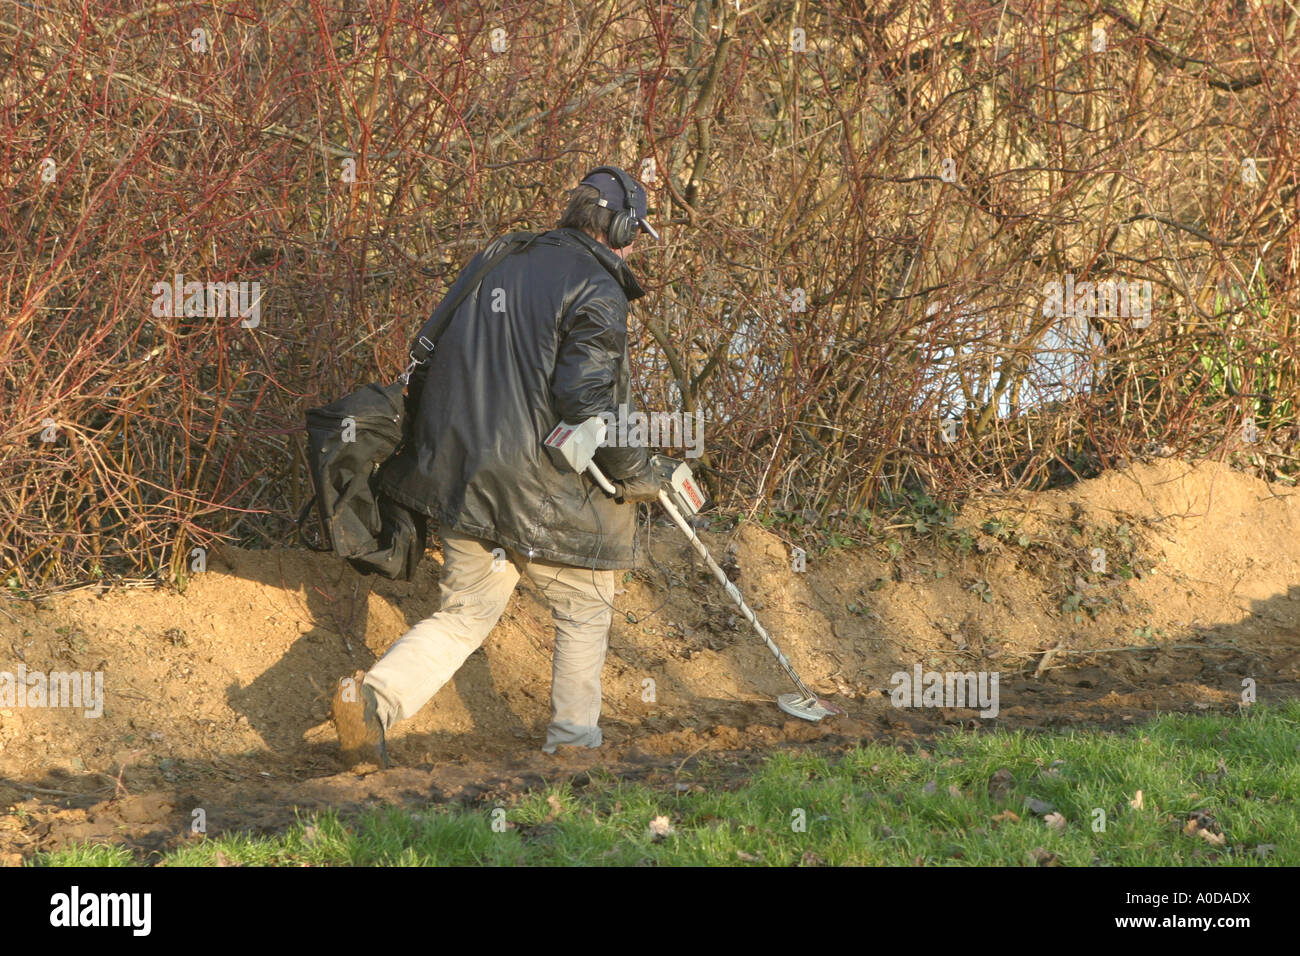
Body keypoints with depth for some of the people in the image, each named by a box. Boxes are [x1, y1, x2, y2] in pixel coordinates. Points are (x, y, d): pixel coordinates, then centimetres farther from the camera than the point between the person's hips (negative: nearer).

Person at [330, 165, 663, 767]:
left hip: (465, 481, 6)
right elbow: (585, 400, -19)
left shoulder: (493, 265, 12)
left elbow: (433, 361, 16)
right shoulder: (596, 293, -11)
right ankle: (572, 740, 18)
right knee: (585, 611, 15)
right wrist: (636, 473, -7)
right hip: (545, 491, -6)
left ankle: (374, 699, -7)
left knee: (465, 613, 12)